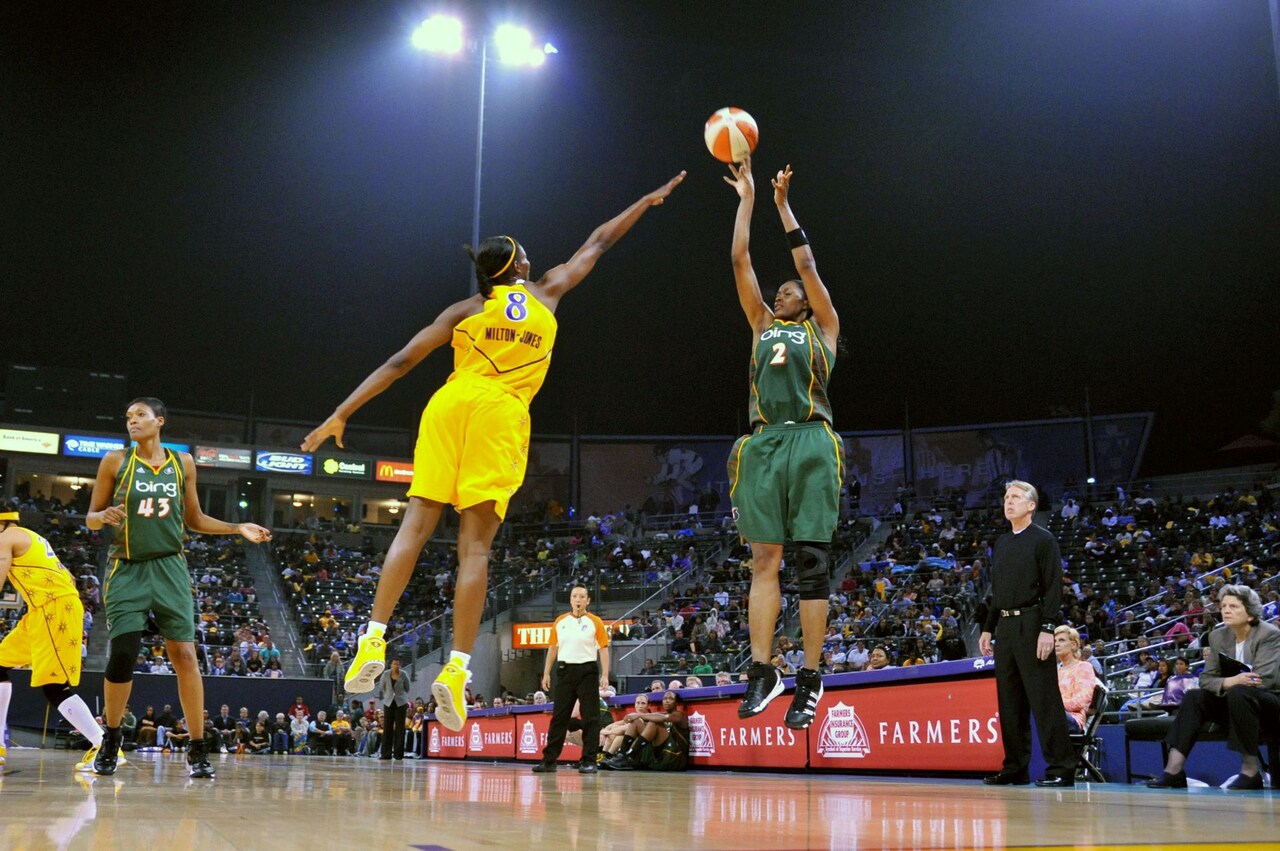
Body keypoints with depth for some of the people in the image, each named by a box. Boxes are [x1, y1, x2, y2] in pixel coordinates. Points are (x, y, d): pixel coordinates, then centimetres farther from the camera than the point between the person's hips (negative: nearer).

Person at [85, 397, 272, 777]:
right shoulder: (115, 461, 0)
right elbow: (90, 518, 4)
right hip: (127, 570, -1)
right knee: (121, 655, -8)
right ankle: (111, 739, 15)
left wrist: (238, 528, 5)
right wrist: (104, 516, -19)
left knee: (185, 654, -6)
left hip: (169, 568, 1)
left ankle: (198, 749, 0)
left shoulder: (182, 463, 6)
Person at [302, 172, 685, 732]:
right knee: (475, 543, -6)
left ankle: (373, 641, -10)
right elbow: (598, 243, 34)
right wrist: (649, 201, 47)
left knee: (416, 525, 1)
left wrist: (341, 415, 11)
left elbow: (400, 362, 11)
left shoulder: (465, 310, 19)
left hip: (449, 405, 2)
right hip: (500, 414, -2)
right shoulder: (546, 294, 20)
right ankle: (456, 670, -13)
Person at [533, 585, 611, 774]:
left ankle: (589, 761, 3)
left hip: (587, 671, -3)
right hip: (565, 670, 3)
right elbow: (553, 648, 14)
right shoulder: (560, 621, 10)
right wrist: (546, 673, 10)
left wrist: (605, 675, -11)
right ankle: (549, 760, 11)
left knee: (590, 717, -2)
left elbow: (603, 649, -3)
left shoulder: (595, 622, 0)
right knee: (559, 716, 6)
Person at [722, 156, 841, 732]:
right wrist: (747, 198, 20)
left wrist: (783, 204, 10)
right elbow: (741, 262, 20)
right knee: (763, 560, 0)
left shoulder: (822, 326, 16)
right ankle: (762, 672, 4)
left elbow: (806, 264, 7)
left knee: (812, 562, -4)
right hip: (763, 444, 4)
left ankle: (810, 680, -3)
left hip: (810, 443, -3)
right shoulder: (762, 325, 24)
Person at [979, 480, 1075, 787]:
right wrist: (988, 629, 18)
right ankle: (1015, 768, 15)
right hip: (1005, 626, 8)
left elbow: (1054, 588, -10)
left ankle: (1061, 768, -3)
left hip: (1031, 624, -8)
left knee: (1044, 699, -7)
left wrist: (1047, 629, -18)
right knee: (1009, 702, 9)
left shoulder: (1043, 539, -3)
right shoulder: (1001, 542, 18)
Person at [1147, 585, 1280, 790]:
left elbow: (1262, 680, -22)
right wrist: (1227, 682, -25)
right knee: (1193, 697, -17)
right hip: (1234, 700, 6)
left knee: (1238, 693, -35)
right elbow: (1205, 678, -3)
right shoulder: (1218, 637, 4)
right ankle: (1174, 769, -28)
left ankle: (1250, 771, -27)